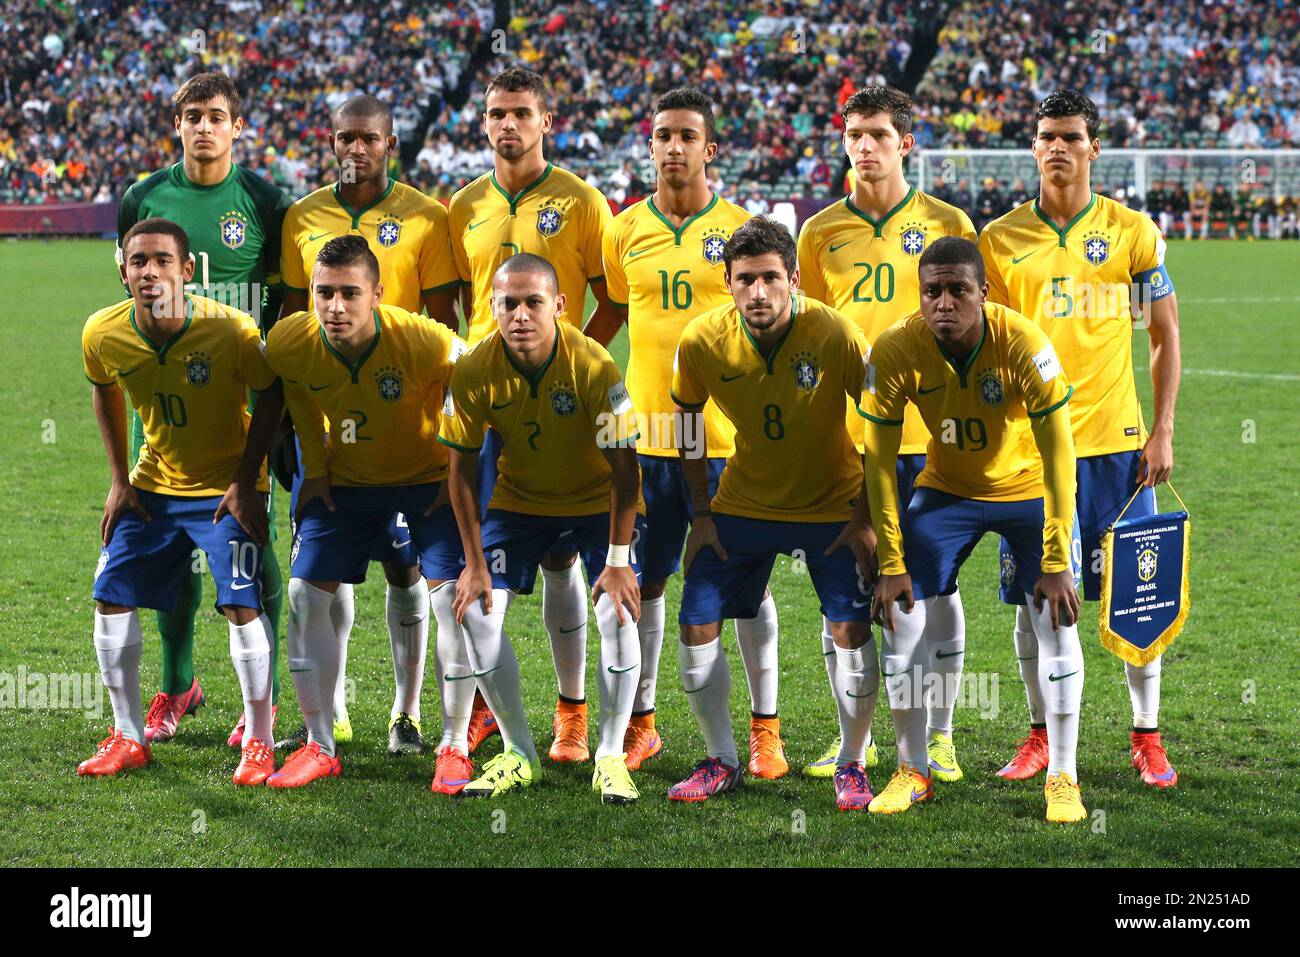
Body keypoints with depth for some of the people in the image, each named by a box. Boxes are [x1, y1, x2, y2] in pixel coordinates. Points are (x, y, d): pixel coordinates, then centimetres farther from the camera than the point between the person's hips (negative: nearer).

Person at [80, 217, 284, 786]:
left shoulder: (233, 331, -26)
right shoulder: (103, 335, -15)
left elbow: (271, 396, -10)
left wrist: (246, 482, -14)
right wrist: (120, 480, 6)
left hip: (227, 488, -4)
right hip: (153, 486, 4)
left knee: (242, 605, -15)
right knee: (112, 598, 1)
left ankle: (258, 742, 1)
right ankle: (128, 738, 16)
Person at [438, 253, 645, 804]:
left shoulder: (593, 366, -28)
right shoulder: (474, 372, -21)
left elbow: (623, 465, -21)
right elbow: (463, 469, -10)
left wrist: (617, 560, -21)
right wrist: (474, 563, -11)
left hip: (599, 501, -2)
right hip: (519, 500, 3)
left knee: (618, 612, -19)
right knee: (477, 610, -11)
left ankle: (611, 757, -1)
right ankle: (519, 754, 6)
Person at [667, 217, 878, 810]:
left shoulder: (836, 335, -22)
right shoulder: (702, 342, -15)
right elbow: (688, 419, 4)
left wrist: (866, 516, -12)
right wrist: (701, 514, 2)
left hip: (832, 506, -2)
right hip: (742, 505, 3)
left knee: (852, 629, -12)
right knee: (698, 624, -3)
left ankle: (852, 767, 9)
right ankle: (721, 762, 15)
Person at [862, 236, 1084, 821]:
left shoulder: (1024, 345, -29)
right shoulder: (894, 351, -23)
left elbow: (1058, 454, -24)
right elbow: (879, 461, -15)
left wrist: (1055, 563, -26)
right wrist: (890, 564, -16)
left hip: (1028, 487, -2)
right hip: (946, 488, 2)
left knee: (1057, 624, -11)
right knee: (901, 617, -8)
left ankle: (1062, 779, 4)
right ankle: (913, 772, 10)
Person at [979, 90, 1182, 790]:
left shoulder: (1134, 230, 2)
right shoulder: (1000, 239, 4)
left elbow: (1165, 337, 6)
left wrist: (1162, 432, -1)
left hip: (1116, 439, 0)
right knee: (1033, 594, 4)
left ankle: (1147, 738, 13)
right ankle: (1041, 734, 17)